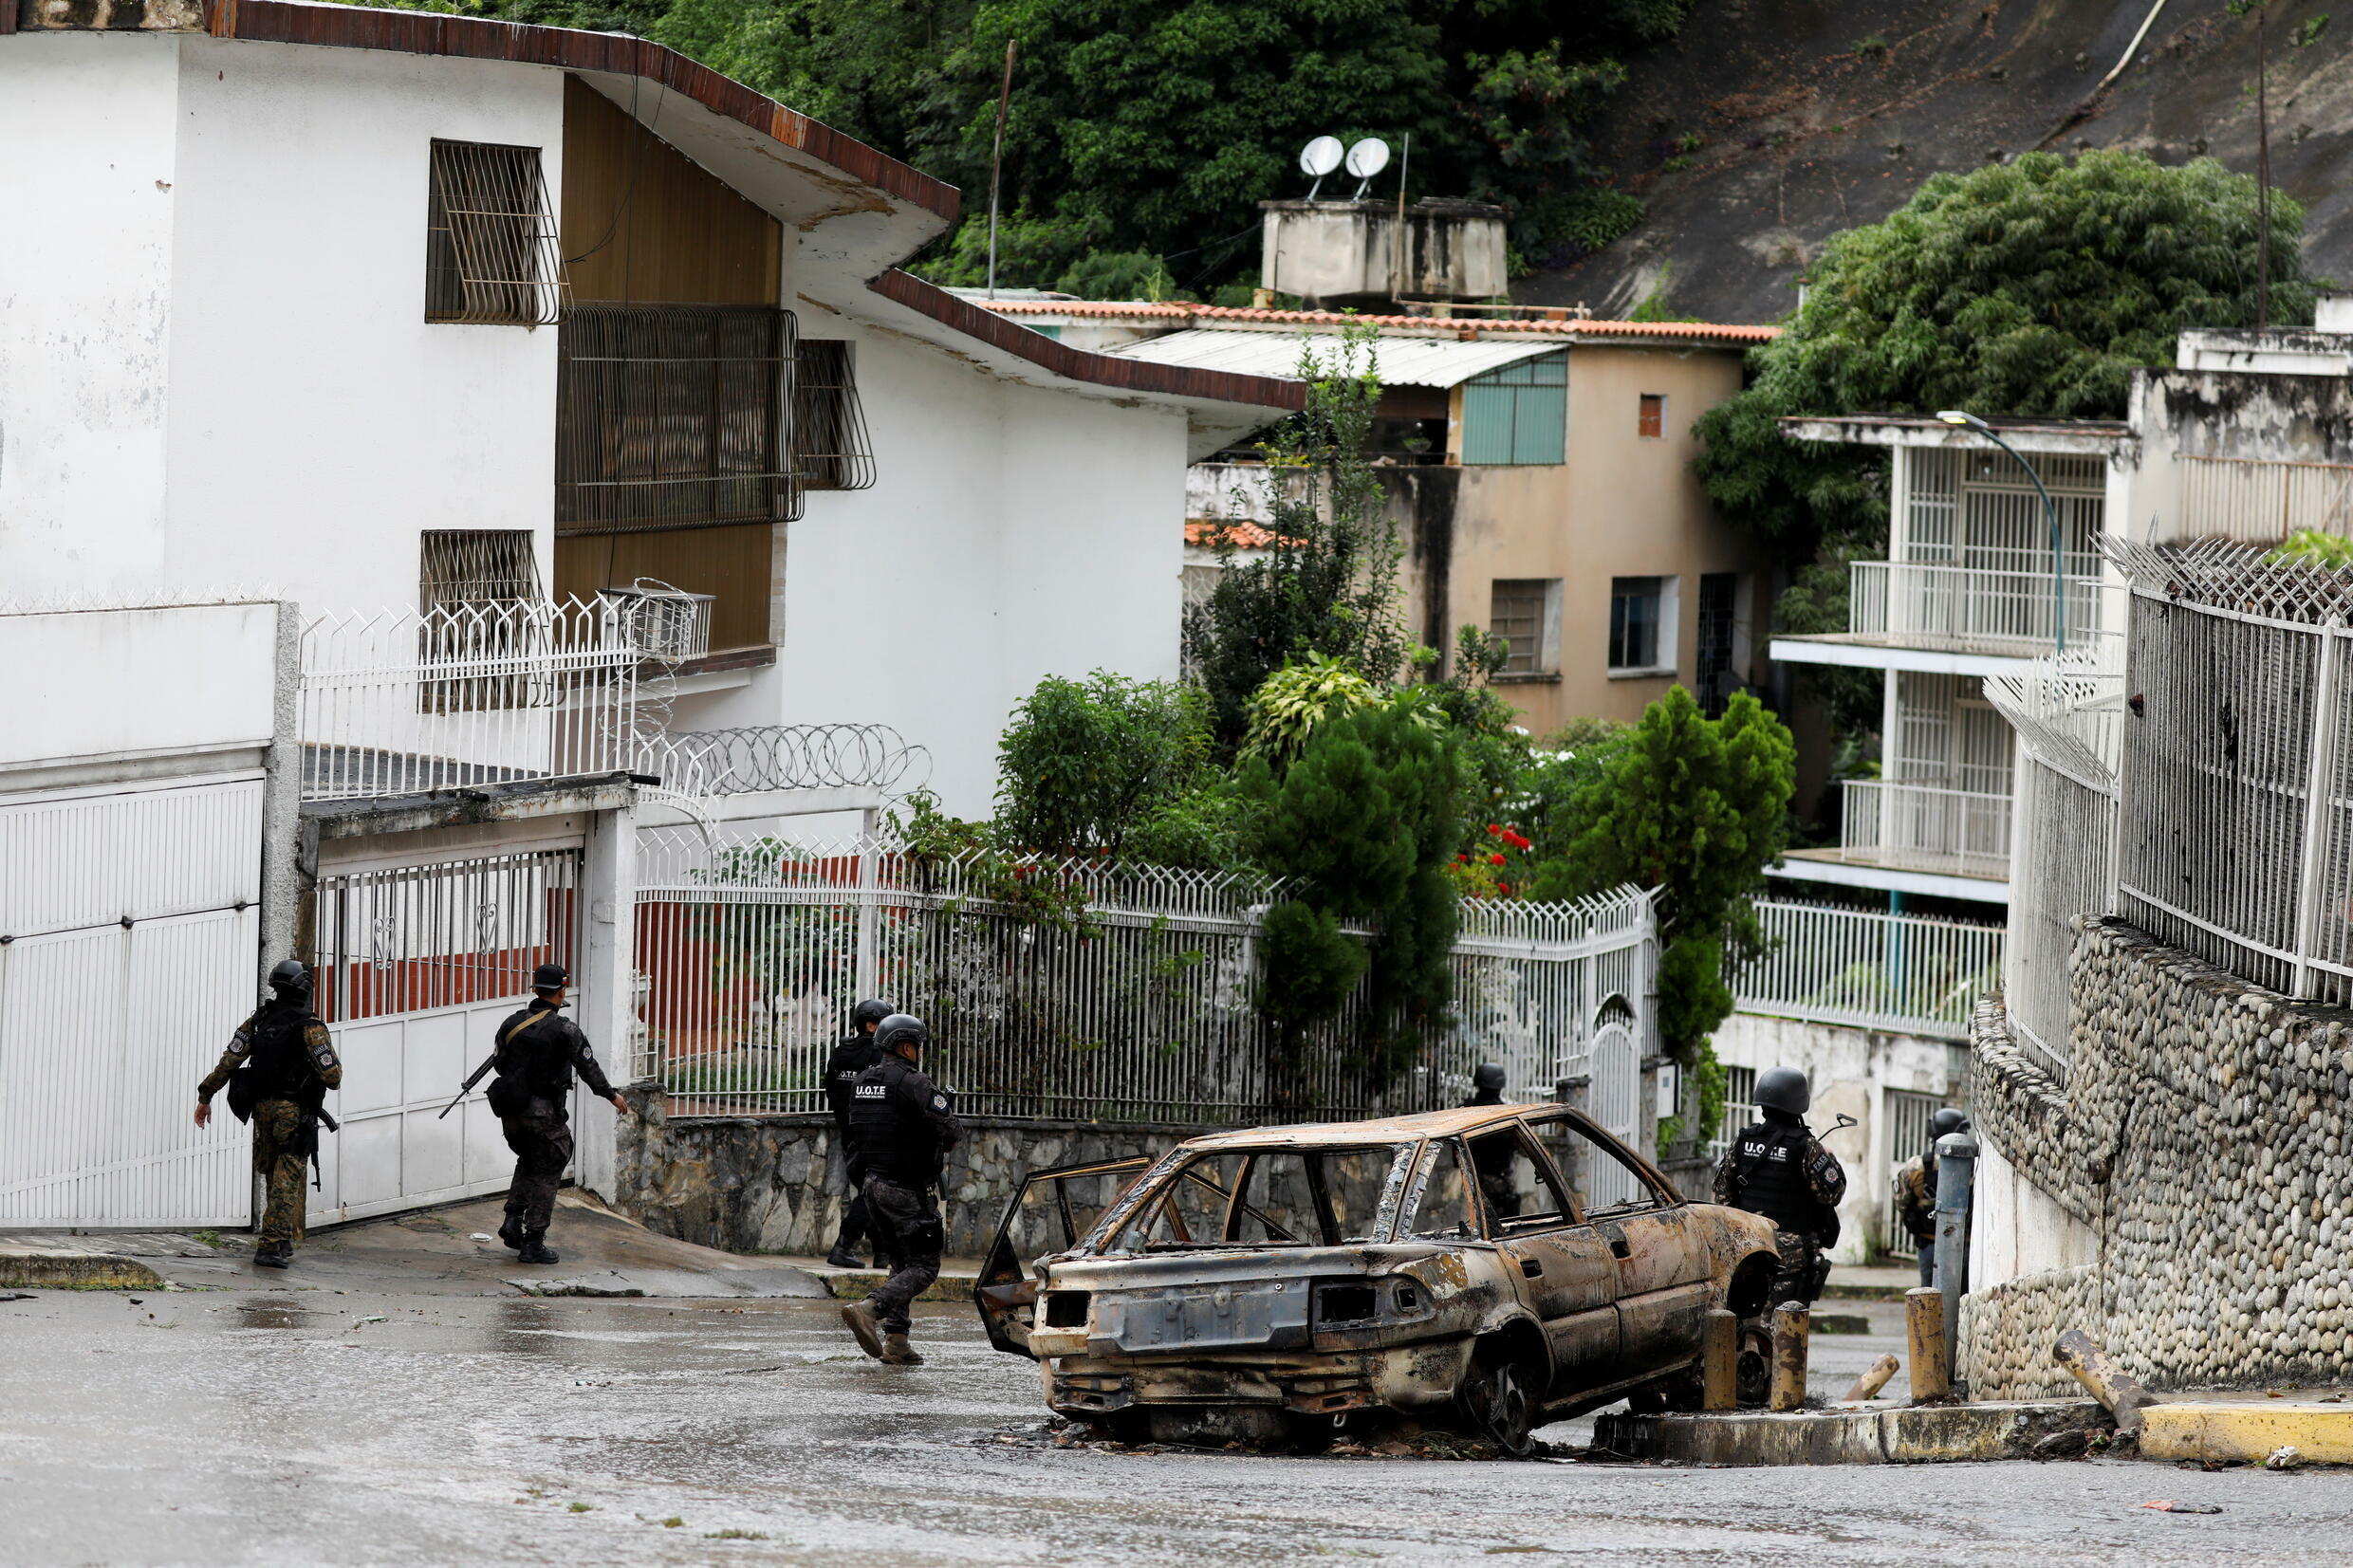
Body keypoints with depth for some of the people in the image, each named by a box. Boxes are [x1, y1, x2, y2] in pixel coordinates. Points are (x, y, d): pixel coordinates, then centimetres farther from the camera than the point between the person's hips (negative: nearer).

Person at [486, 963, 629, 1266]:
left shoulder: (512, 1023, 1)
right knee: (546, 1175, 7)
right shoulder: (565, 1030, -14)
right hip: (545, 1114, -5)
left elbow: (499, 1062, 10)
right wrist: (611, 1095, 4)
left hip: (511, 1112, 5)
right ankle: (533, 1243, 5)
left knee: (528, 1162, 27)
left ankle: (513, 1219, 12)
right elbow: (588, 1066, -9)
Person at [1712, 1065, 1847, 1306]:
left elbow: (1722, 1192, 10)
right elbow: (1832, 1193, -9)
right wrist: (1830, 1161, 8)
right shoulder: (1806, 1147, -13)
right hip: (1793, 1250, -5)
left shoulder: (1742, 1140, 3)